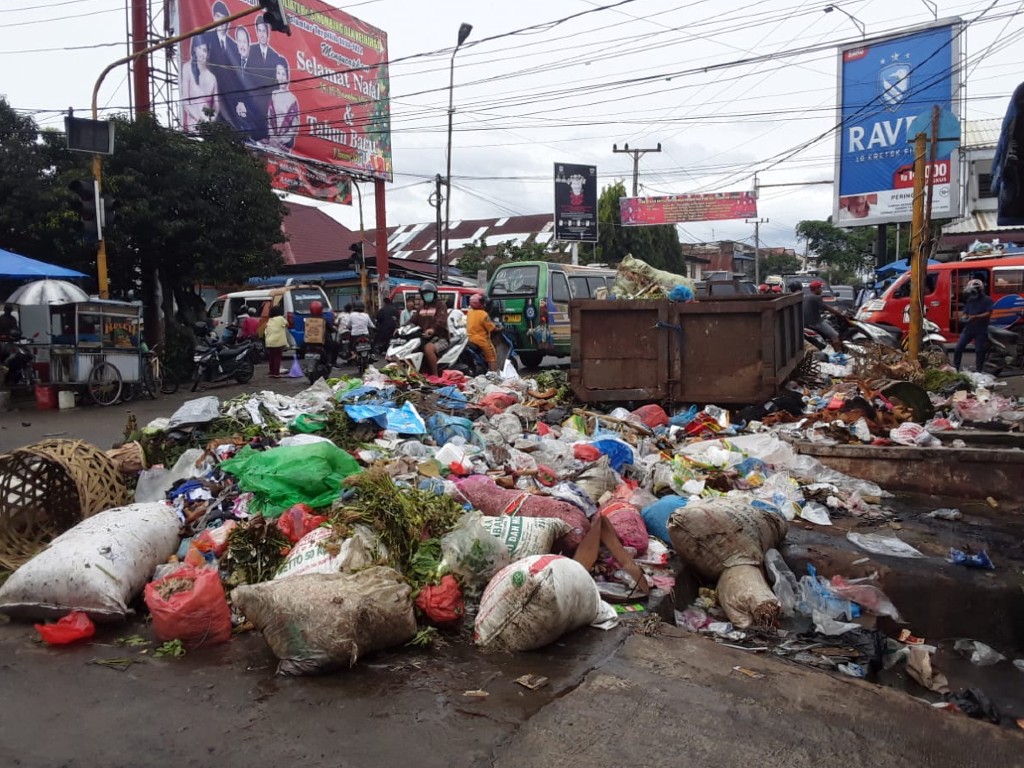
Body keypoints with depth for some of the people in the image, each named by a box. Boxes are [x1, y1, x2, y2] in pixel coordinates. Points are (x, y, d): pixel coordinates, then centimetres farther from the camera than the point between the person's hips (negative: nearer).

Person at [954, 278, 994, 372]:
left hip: (981, 330, -5)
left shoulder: (987, 300, -4)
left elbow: (988, 314, -13)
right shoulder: (969, 300, 12)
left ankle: (978, 371, 9)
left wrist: (974, 317, -24)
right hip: (968, 329, 5)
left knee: (979, 351, 1)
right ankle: (955, 369, 7)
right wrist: (964, 316, -12)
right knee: (958, 348, -1)